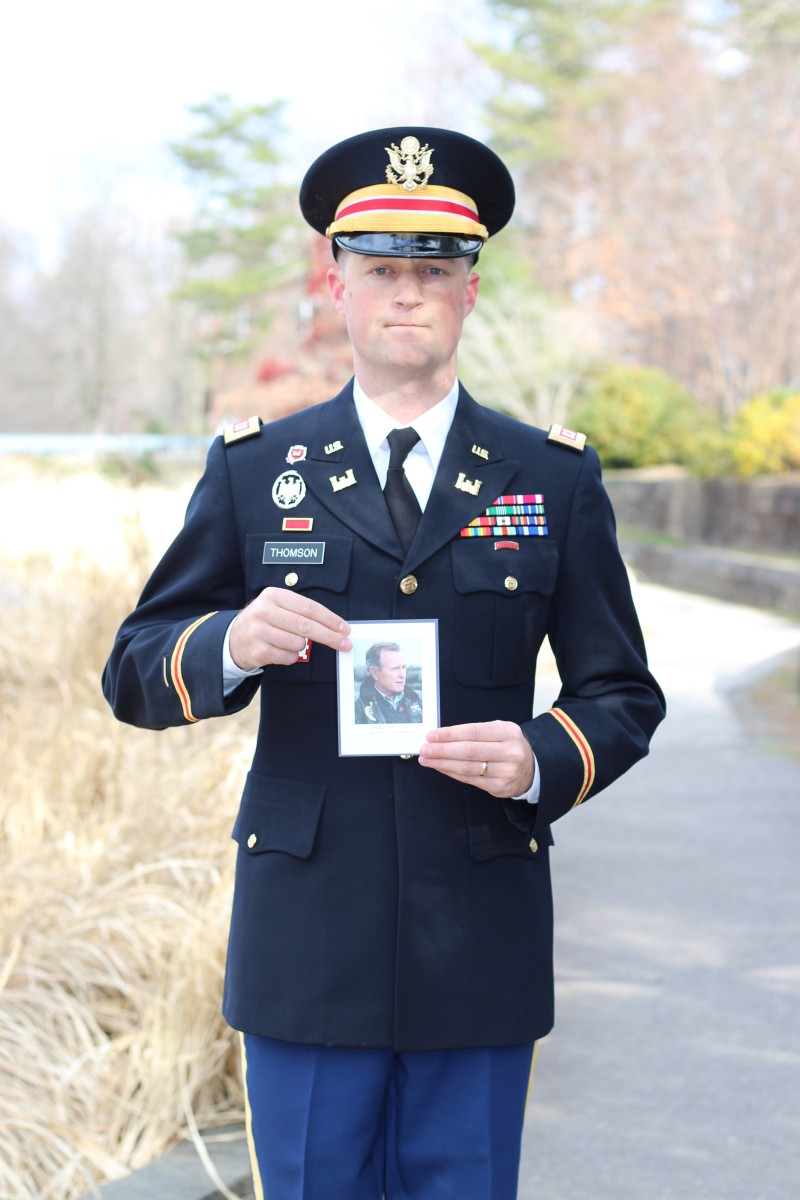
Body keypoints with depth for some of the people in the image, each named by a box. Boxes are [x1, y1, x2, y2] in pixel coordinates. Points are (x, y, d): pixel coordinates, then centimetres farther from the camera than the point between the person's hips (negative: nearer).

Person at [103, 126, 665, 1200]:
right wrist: (228, 645, -19)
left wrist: (541, 761, -13)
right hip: (307, 942, 0)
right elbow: (134, 676, 4)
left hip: (480, 950, 1)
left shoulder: (557, 478, 7)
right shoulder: (253, 469, 5)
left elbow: (623, 694, 9)